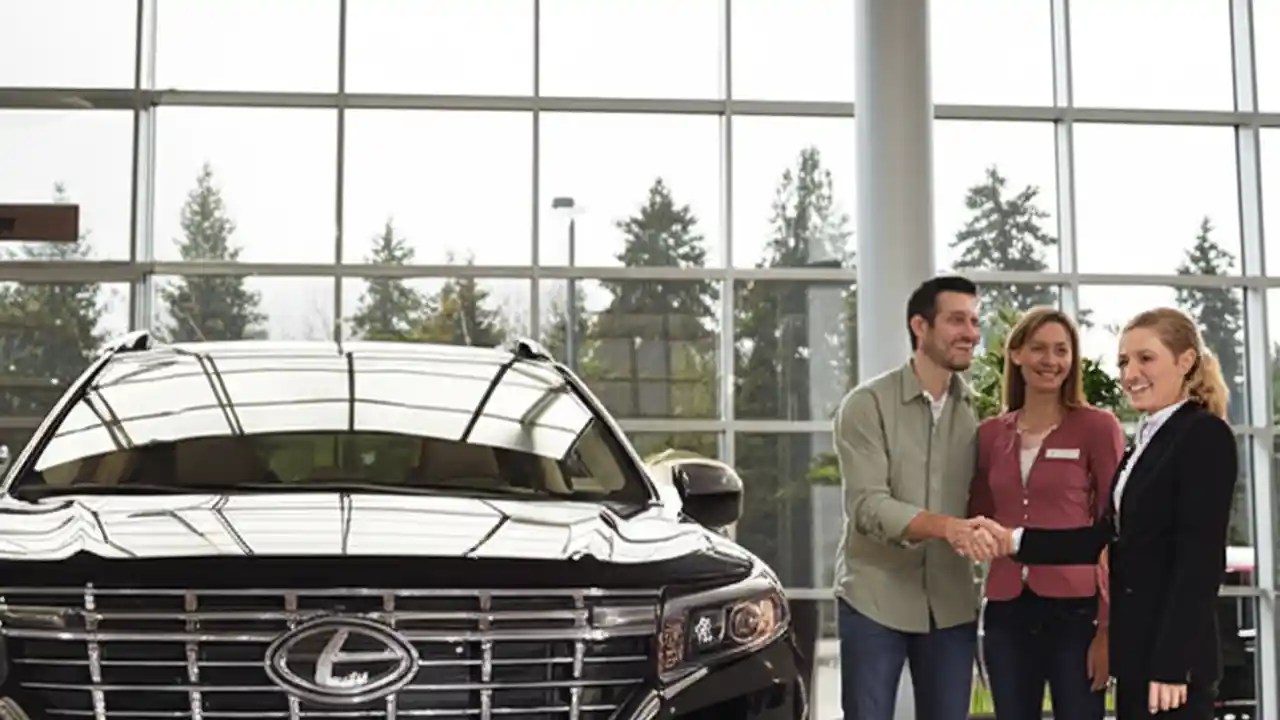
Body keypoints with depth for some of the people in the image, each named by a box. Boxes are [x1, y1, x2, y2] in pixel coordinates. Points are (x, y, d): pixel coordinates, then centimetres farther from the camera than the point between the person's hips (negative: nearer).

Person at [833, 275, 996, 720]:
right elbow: (867, 505, -17)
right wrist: (943, 525, -31)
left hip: (952, 603, 4)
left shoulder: (976, 413, 7)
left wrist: (985, 534, -11)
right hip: (875, 599, -4)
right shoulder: (868, 404, -8)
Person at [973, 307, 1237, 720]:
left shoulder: (1204, 435, -10)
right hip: (1137, 649, 8)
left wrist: (1173, 663, -20)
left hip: (1172, 653, -8)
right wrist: (1015, 541, 4)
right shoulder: (1147, 441, 16)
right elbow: (1110, 536, 13)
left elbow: (1201, 558, -16)